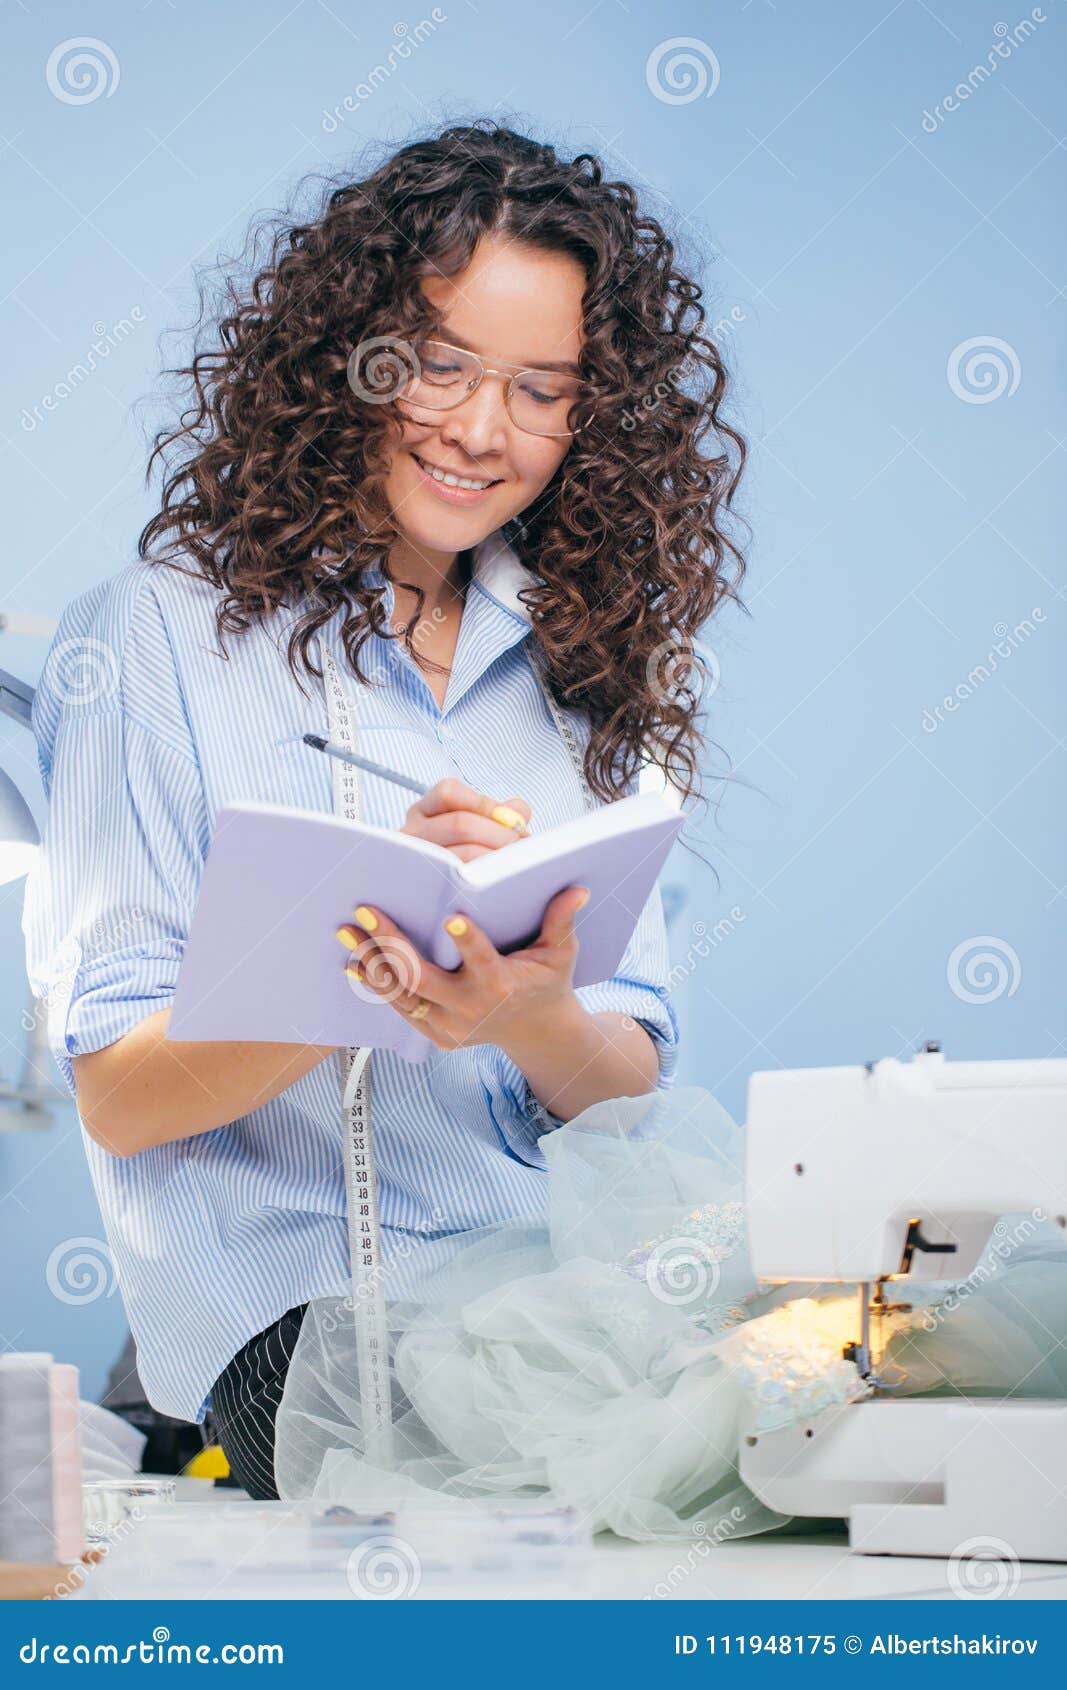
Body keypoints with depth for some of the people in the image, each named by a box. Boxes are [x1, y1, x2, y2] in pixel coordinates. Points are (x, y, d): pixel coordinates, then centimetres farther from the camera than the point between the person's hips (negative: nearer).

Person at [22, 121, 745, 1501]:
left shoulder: (579, 661, 14)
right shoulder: (154, 639, 0)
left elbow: (632, 1081, 8)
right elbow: (118, 1093, -4)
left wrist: (534, 1019, -17)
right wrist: (360, 964, -23)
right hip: (299, 1301, -4)